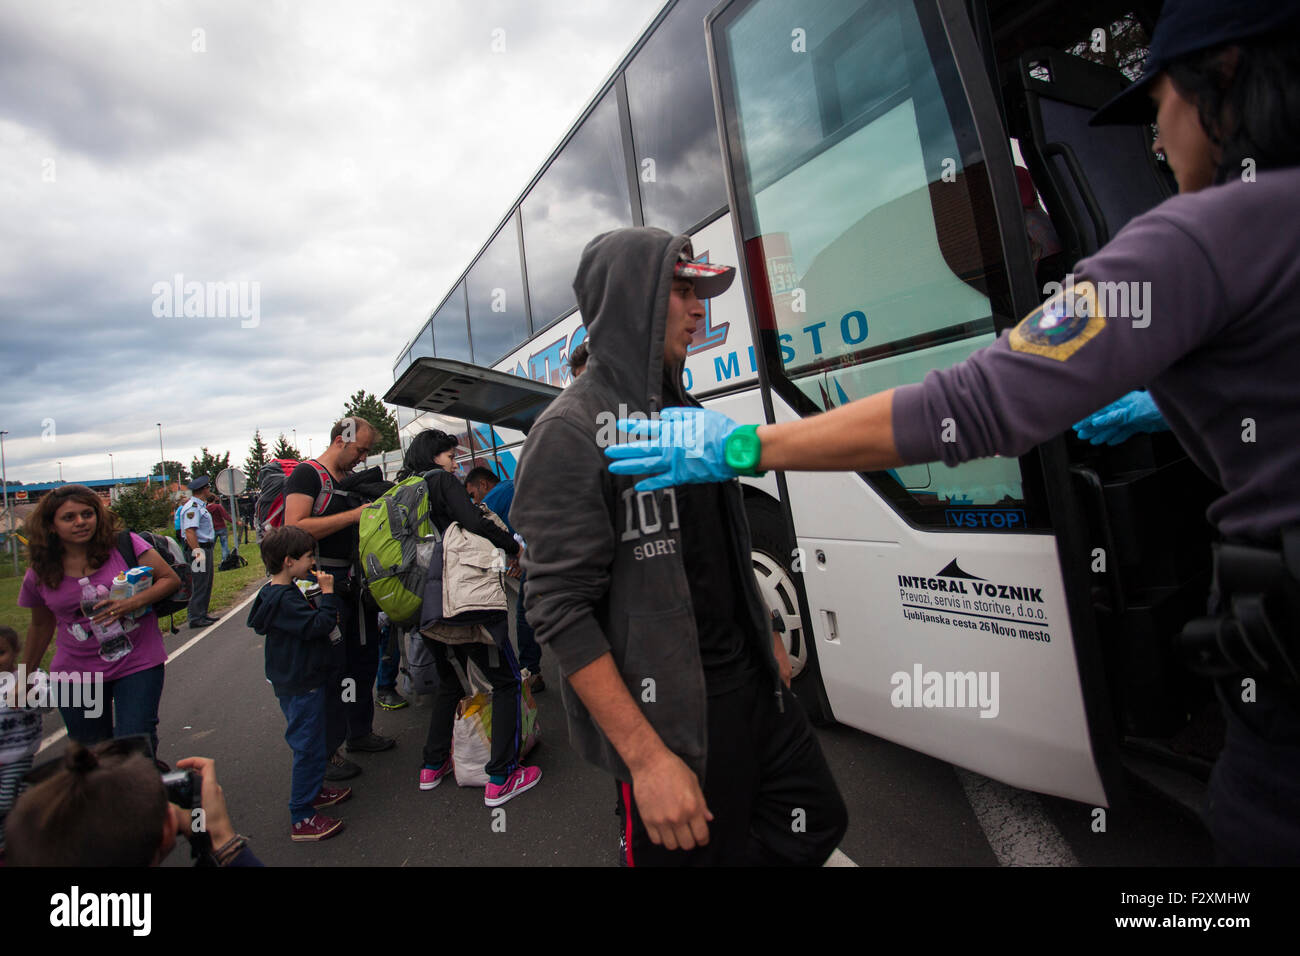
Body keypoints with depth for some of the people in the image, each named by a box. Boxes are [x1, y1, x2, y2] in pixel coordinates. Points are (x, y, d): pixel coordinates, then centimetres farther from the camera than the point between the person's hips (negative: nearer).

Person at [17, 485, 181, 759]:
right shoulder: (39, 574, 1)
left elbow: (171, 579, -7)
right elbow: (41, 625, 16)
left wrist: (133, 602, -23)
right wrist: (25, 675, 23)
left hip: (137, 665, -3)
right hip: (77, 674, 3)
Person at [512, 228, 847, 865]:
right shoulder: (571, 431, -16)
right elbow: (559, 610, -21)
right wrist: (647, 758, -23)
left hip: (754, 686, 8)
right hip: (672, 716, -8)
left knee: (817, 823, 19)